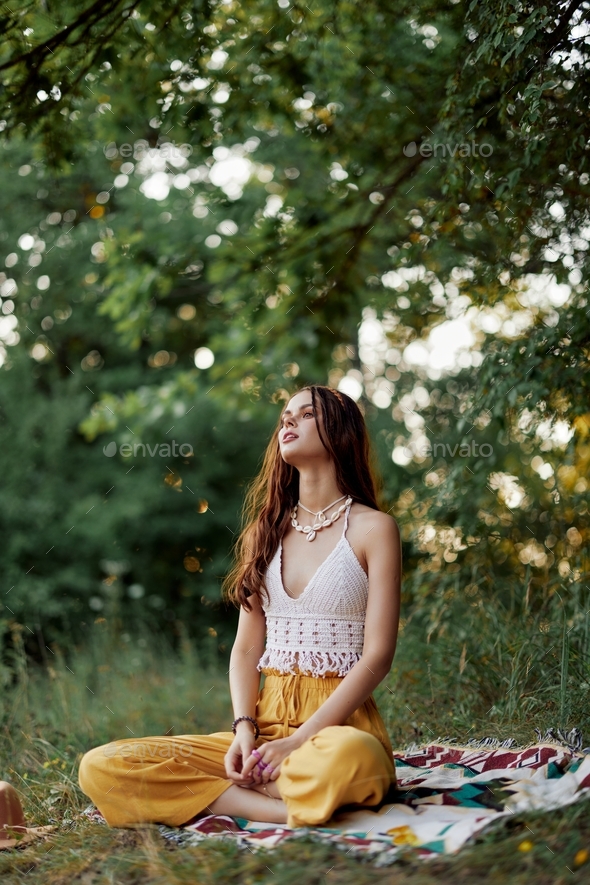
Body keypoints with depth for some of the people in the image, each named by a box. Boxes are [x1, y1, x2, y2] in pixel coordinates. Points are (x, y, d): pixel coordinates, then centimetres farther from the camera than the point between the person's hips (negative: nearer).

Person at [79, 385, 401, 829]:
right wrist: (244, 730, -7)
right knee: (101, 766, -17)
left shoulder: (373, 528, 0)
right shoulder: (266, 530, 17)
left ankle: (232, 791, -17)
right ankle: (281, 806, -20)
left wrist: (297, 742, -16)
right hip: (268, 721, 6)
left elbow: (378, 656, -7)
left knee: (343, 759, -45)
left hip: (341, 722, -5)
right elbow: (247, 647, 12)